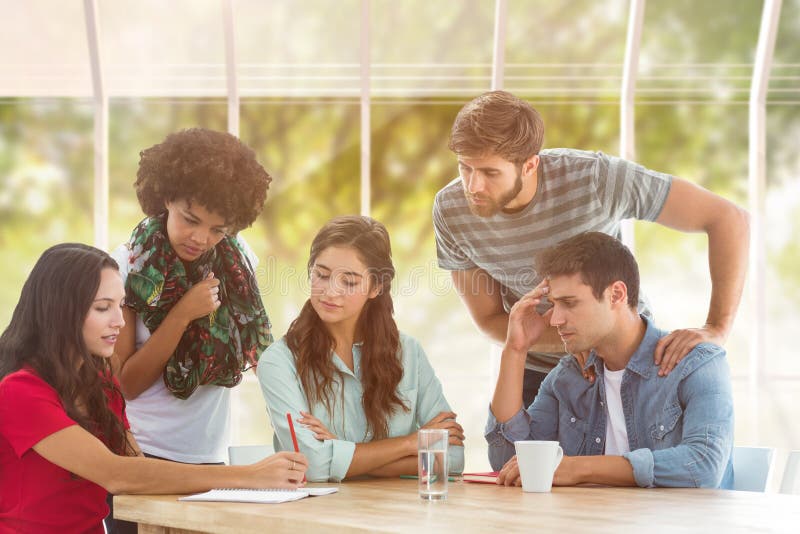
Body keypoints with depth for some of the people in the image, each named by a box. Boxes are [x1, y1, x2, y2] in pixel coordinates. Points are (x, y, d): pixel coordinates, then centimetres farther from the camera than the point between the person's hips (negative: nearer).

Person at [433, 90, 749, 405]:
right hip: (536, 366, 2)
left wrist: (716, 329, -34)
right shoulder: (450, 209, -21)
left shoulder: (595, 177, -30)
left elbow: (728, 218, -26)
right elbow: (489, 320, -11)